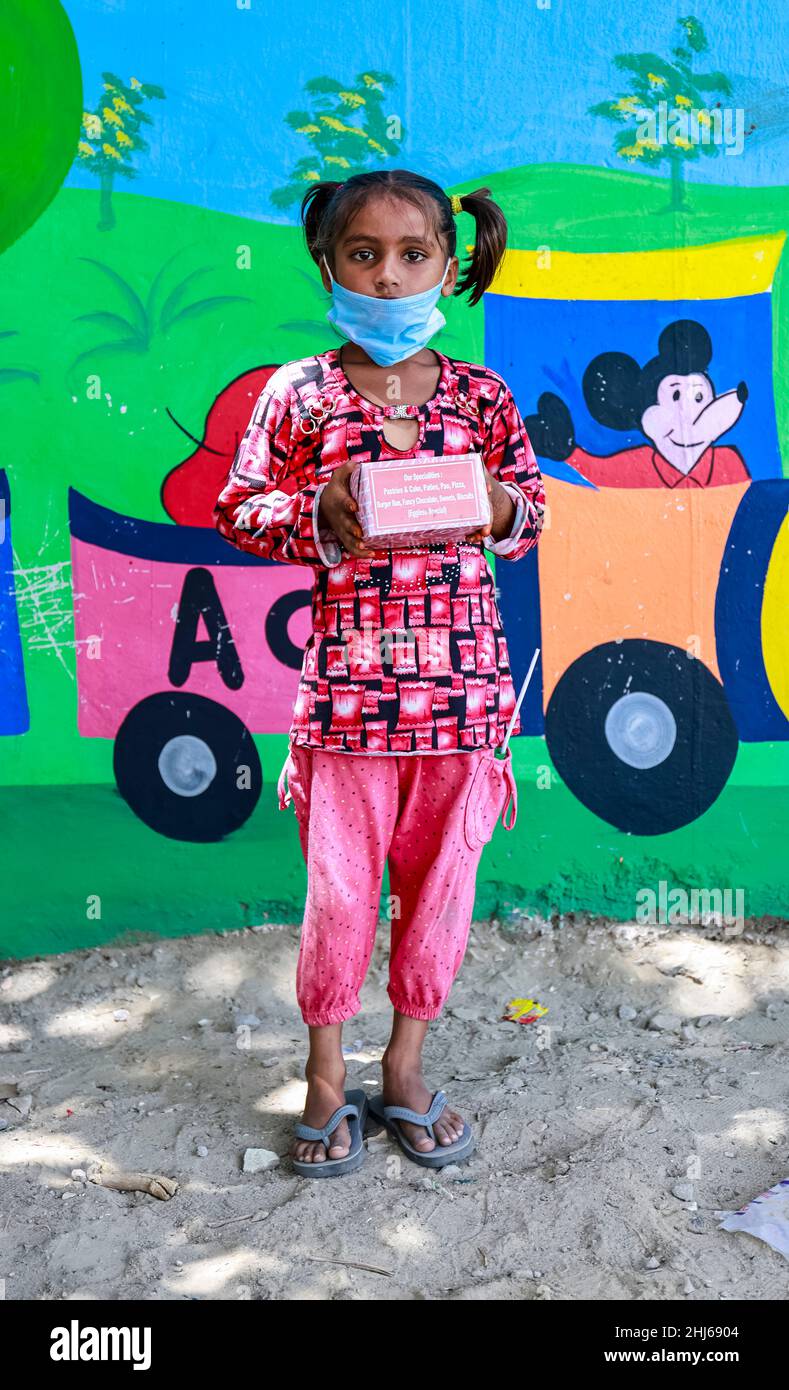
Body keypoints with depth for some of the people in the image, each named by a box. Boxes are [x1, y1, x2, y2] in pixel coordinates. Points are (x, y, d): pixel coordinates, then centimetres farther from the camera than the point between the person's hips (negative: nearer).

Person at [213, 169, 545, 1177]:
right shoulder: (298, 393, 1)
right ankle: (326, 1075, 29)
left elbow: (530, 505, 13)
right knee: (339, 888, 6)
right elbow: (239, 507, 5)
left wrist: (501, 511, -10)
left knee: (441, 884, 11)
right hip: (346, 683, -2)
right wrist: (317, 512, -13)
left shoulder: (482, 395, 5)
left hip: (462, 683, 2)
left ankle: (405, 1067, 33)